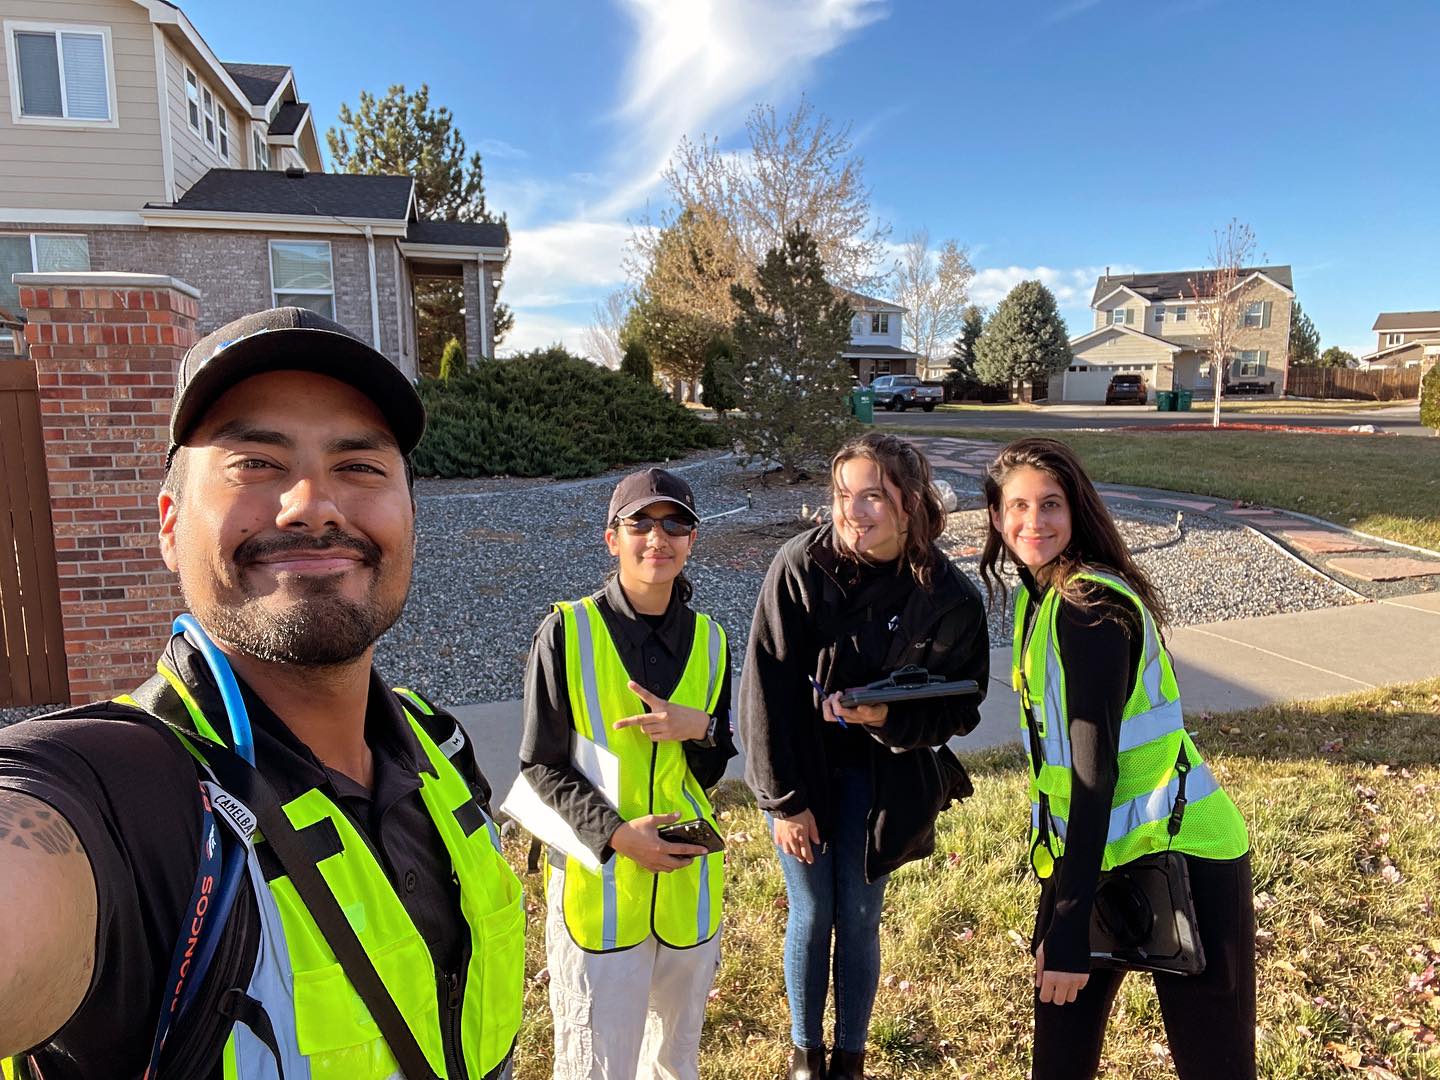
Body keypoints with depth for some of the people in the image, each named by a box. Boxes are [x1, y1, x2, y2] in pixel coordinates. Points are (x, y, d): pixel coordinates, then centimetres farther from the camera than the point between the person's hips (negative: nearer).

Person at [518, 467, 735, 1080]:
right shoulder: (566, 631, -11)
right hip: (595, 883, -4)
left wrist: (700, 729, -14)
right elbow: (540, 767, -7)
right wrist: (615, 833, -20)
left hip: (688, 880, 4)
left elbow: (711, 773, 7)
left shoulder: (709, 641, 1)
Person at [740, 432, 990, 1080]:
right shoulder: (800, 565, -20)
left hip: (882, 775, 1)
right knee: (811, 916, 12)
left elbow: (960, 705, -7)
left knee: (859, 918, 12)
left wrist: (888, 718, -27)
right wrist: (784, 797, -12)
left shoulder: (949, 596, -16)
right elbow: (765, 684, -15)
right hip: (800, 766, 0)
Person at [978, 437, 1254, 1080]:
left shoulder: (1090, 606, -21)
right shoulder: (1040, 598, 5)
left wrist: (1068, 933, -22)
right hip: (1093, 853, 8)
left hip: (1181, 857, -8)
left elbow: (1094, 771, -24)